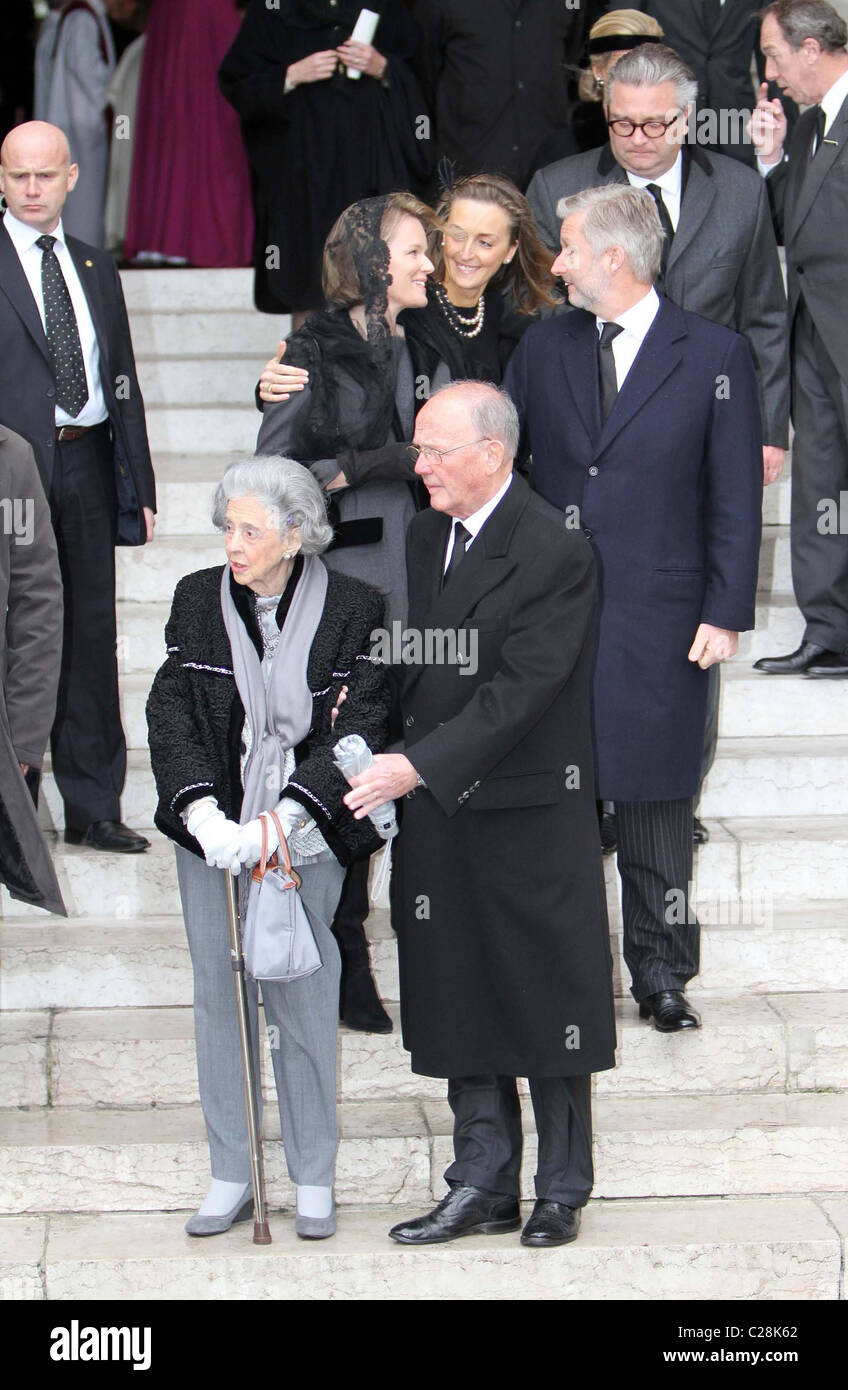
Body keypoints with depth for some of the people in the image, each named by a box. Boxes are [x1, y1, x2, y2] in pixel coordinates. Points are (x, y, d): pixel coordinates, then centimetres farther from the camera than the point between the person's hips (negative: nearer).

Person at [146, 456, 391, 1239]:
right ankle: (230, 1180, 18)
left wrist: (277, 825, -22)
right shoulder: (198, 600, 2)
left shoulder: (352, 610, -6)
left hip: (305, 840, -3)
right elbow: (170, 714, -3)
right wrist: (204, 815, -19)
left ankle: (314, 1181, 14)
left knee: (303, 1002, 0)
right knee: (219, 999, 7)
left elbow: (355, 730, -12)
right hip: (212, 833, 3)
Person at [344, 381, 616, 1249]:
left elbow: (520, 690, -22)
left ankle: (561, 1190, 16)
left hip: (529, 813, -7)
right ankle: (483, 1183, 18)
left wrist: (421, 765, -26)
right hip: (436, 804, 7)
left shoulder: (555, 554, -16)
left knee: (545, 1003, 4)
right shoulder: (425, 537, 10)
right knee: (459, 1001, 10)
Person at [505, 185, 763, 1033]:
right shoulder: (543, 347, 8)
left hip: (658, 620, -3)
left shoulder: (714, 355, -3)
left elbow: (735, 496, -2)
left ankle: (661, 974, 16)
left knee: (655, 800, 5)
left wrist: (725, 611, -6)